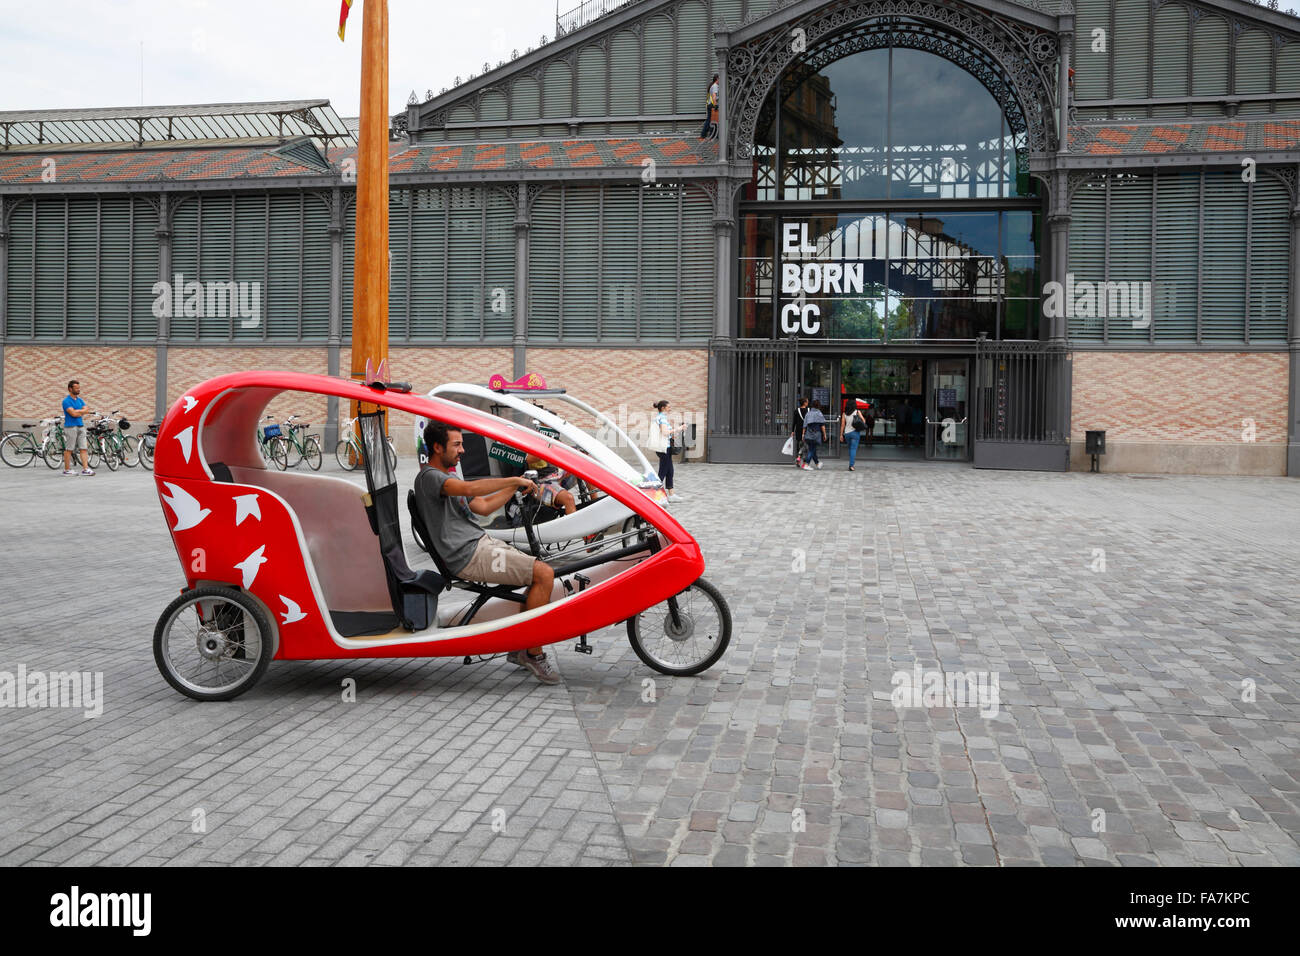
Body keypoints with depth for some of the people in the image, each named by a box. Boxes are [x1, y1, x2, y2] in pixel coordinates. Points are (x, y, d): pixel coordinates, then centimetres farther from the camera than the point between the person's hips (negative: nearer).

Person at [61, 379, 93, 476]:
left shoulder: (80, 400, 15)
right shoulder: (66, 401, -7)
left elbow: (85, 410, 3)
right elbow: (73, 413, -17)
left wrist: (76, 411, -9)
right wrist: (81, 411, -3)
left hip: (81, 426, 7)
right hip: (71, 427, -7)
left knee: (84, 448, 1)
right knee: (69, 449, -1)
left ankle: (85, 469, 0)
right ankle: (67, 470, 5)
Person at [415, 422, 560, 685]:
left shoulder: (448, 478, 24)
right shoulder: (429, 477, -9)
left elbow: (482, 506, 18)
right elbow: (469, 488, -28)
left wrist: (516, 486, 9)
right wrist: (514, 480, -21)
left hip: (483, 544, 10)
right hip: (469, 555, -10)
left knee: (542, 575, 6)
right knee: (544, 575, -19)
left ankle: (518, 648, 12)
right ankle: (533, 653, -9)